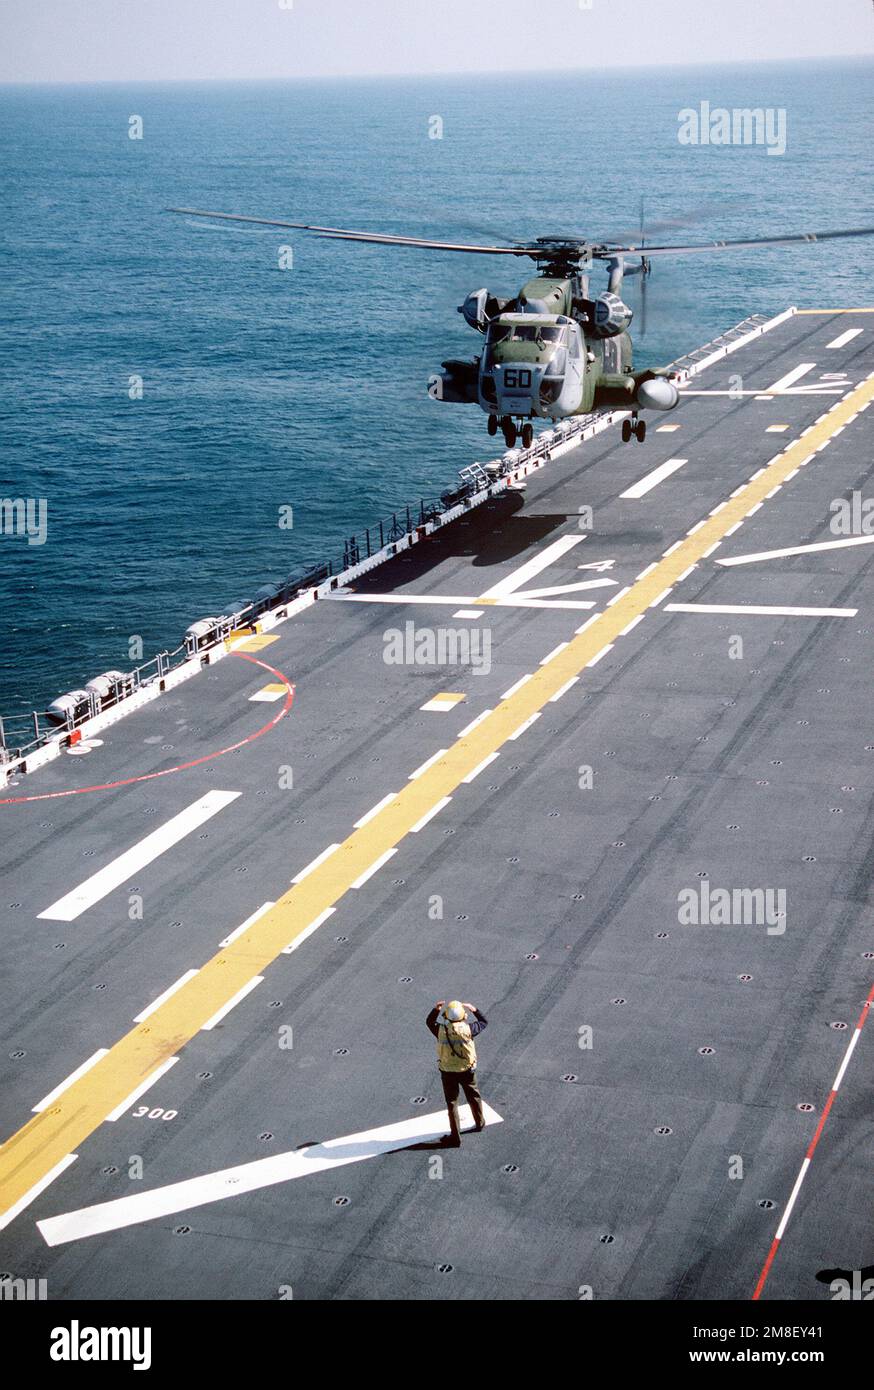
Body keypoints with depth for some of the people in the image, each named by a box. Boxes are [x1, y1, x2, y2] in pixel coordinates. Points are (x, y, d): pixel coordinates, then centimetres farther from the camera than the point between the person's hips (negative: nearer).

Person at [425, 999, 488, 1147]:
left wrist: (435, 1009, 13)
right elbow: (483, 1021, 2)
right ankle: (480, 1123, 45)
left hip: (448, 1072, -1)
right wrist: (474, 1010, 10)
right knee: (473, 1097, 24)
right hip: (467, 1070, 1)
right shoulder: (467, 1029, -18)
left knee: (452, 1103, 9)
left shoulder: (441, 1030, -16)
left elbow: (429, 1021, 7)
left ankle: (455, 1137, 12)